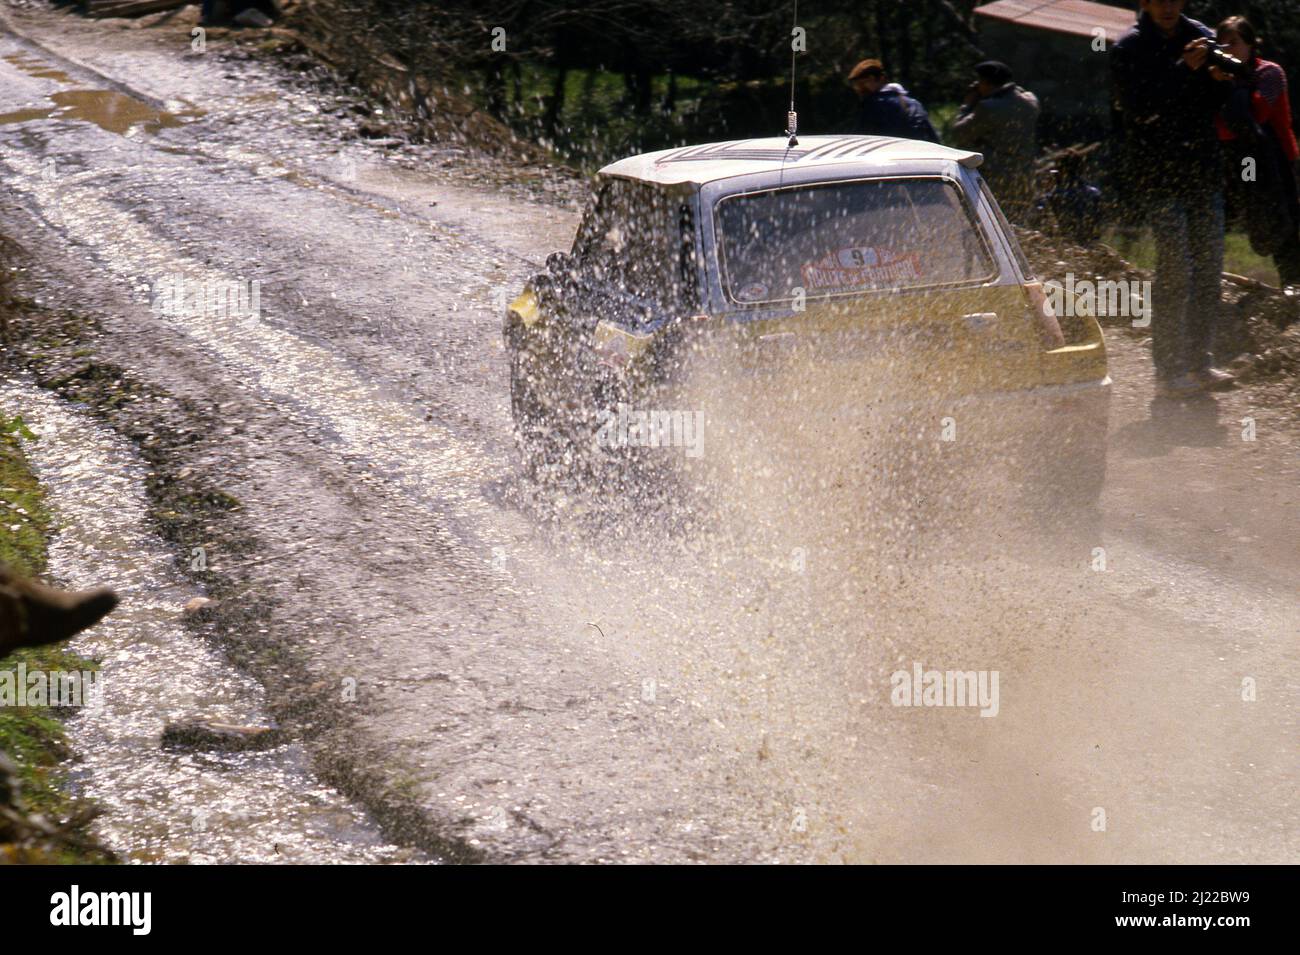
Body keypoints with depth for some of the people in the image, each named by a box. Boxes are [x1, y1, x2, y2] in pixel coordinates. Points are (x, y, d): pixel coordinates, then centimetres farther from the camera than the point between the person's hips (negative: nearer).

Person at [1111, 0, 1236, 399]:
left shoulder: (1200, 37, 9)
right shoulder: (1128, 48, -7)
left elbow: (1215, 105, 12)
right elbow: (1139, 107, -20)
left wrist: (1219, 79, -10)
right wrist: (1184, 69, -25)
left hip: (1204, 169, 6)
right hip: (1158, 174, -6)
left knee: (1209, 265, 6)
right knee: (1175, 267, -10)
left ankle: (1200, 363, 17)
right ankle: (1169, 372, -5)